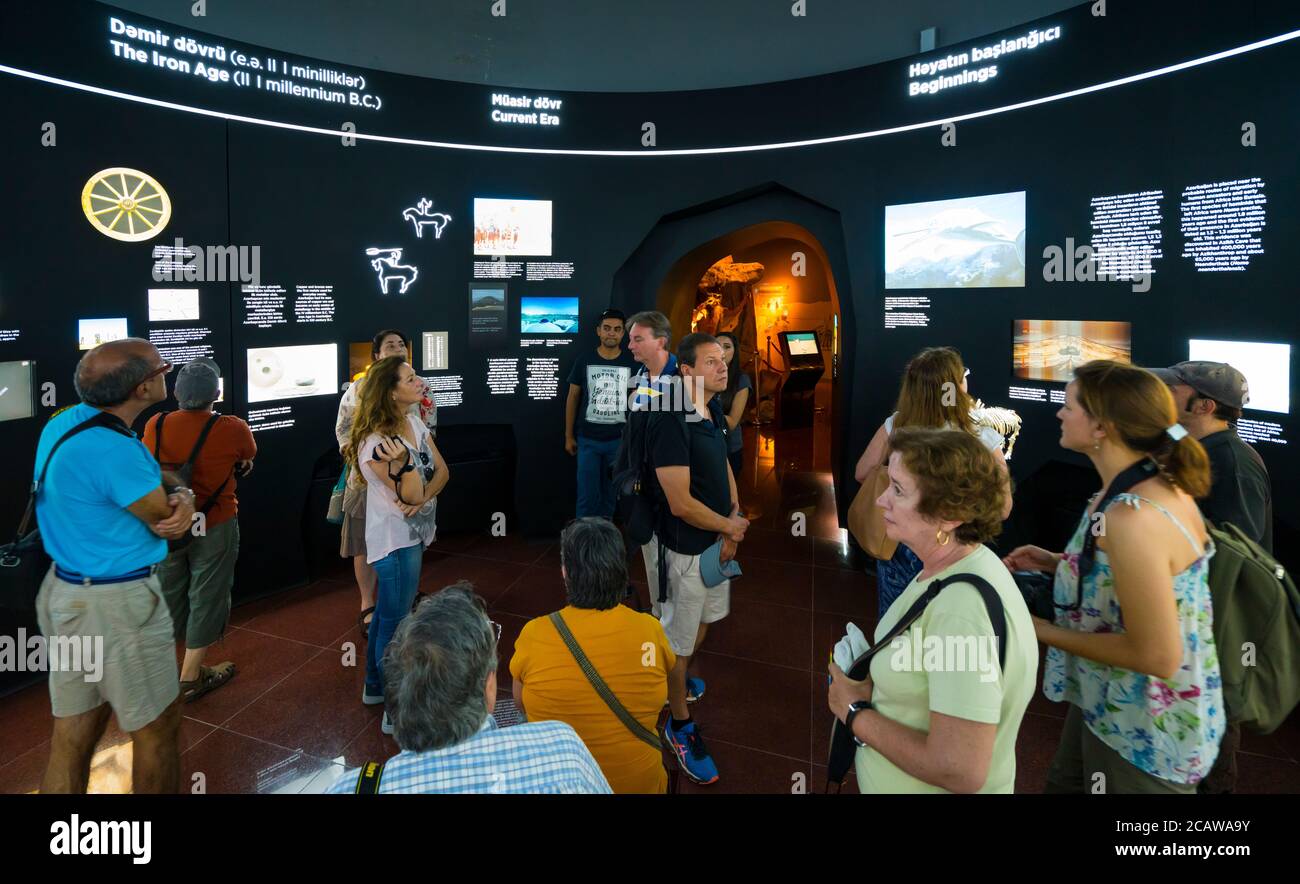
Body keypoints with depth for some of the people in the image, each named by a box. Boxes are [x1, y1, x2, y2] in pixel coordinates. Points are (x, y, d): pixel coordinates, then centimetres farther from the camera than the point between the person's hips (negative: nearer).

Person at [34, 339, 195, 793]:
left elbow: (154, 477, 7)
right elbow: (168, 523, -15)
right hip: (118, 602, -9)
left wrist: (183, 495, -12)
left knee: (72, 736, 18)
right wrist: (183, 500, 4)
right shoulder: (113, 450, -27)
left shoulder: (67, 420, 2)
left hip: (66, 590, 9)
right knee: (157, 727, 10)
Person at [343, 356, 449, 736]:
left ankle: (376, 687, 40)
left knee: (386, 614, 22)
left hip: (413, 535, 9)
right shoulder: (376, 443, -23)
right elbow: (411, 495, -22)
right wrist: (403, 461, -39)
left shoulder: (415, 424, 1)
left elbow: (441, 470, -1)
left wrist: (423, 498, -19)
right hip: (395, 541, -8)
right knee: (395, 623, 3)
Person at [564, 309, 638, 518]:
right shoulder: (584, 361, 0)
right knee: (587, 496, 3)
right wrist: (568, 436, 5)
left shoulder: (633, 363, -1)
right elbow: (573, 397, 6)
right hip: (588, 439, 0)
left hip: (620, 439, 0)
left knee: (609, 495, 10)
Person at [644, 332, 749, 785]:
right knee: (678, 637, 8)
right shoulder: (670, 421, -27)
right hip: (684, 548, -9)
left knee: (705, 618, 27)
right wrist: (731, 526, -12)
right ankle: (680, 727, 27)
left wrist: (733, 525, -3)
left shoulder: (714, 410, 1)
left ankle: (675, 680, 52)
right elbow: (681, 503, -27)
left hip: (715, 540, 9)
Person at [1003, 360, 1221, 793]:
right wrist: (1057, 562, 5)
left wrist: (1044, 631, -21)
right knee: (1064, 784, 26)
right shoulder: (1159, 483, -3)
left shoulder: (1133, 517, -33)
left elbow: (1158, 656, -29)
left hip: (1144, 730, -8)